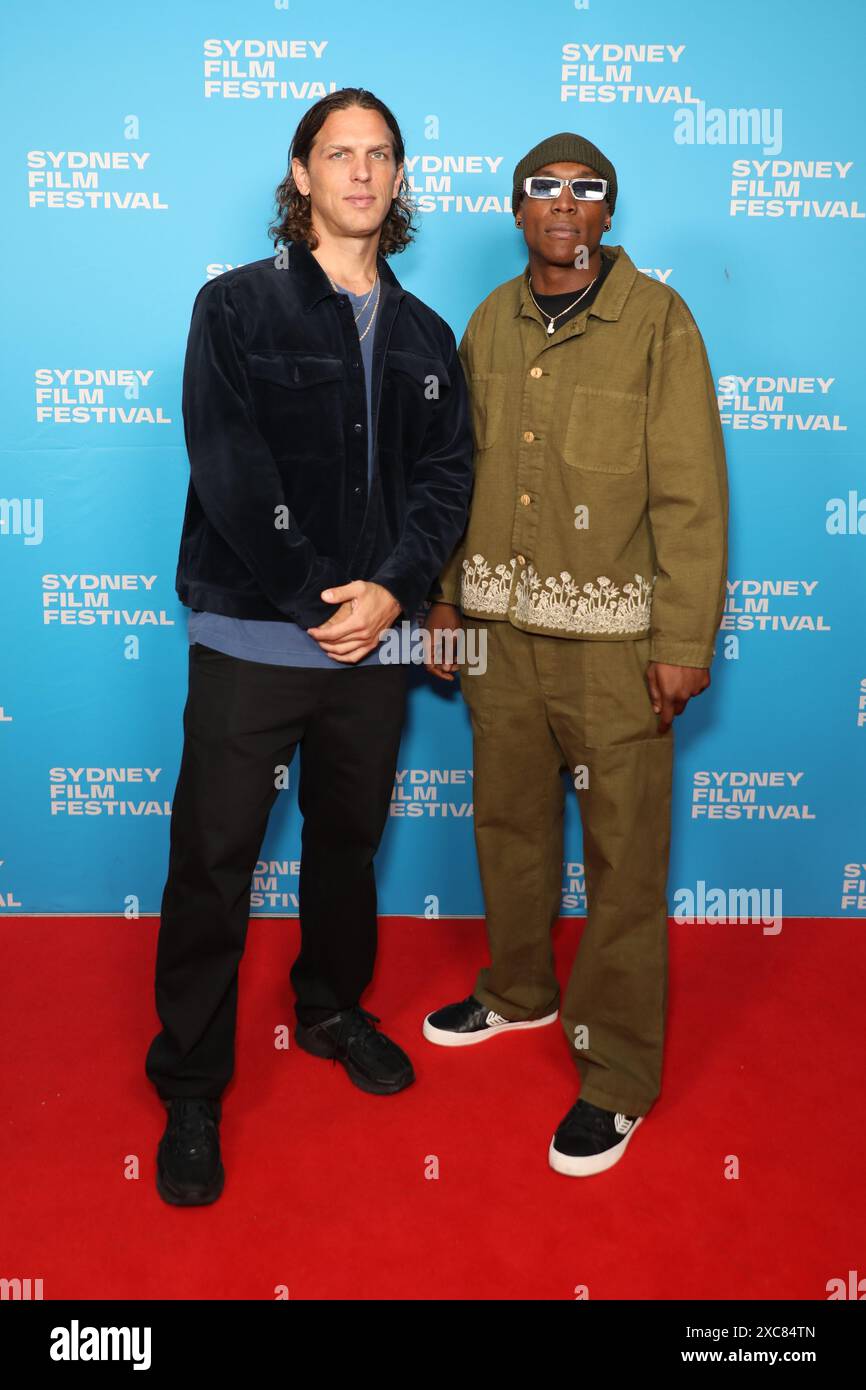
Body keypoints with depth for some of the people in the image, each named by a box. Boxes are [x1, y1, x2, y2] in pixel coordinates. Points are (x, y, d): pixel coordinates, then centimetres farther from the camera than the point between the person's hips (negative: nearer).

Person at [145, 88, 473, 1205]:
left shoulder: (425, 337, 11)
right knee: (212, 868, 2)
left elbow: (447, 476, 3)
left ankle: (334, 1009, 41)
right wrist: (318, 600, -16)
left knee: (348, 842, 18)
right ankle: (191, 1093, 18)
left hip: (372, 643, 4)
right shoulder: (236, 307, -1)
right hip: (251, 642, -4)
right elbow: (232, 471, -11)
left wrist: (391, 589, -14)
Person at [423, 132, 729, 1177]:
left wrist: (684, 640, -12)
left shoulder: (657, 321, -5)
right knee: (509, 818, 17)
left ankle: (618, 1079, 14)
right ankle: (519, 991, 40)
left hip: (612, 635, -5)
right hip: (501, 627, 5)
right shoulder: (488, 325, 11)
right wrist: (446, 595, 14)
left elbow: (691, 493, -8)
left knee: (623, 855, -1)